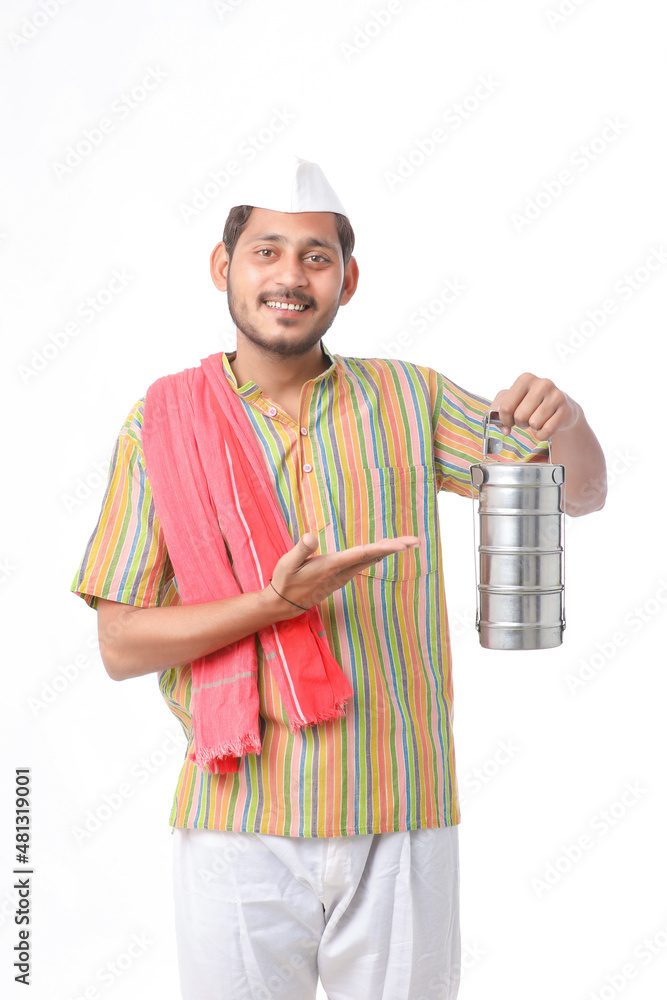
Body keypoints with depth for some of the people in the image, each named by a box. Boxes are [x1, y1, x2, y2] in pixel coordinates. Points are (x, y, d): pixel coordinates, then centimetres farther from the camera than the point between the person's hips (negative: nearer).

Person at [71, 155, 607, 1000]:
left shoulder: (408, 400, 3)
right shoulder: (162, 423, -2)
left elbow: (581, 494, 6)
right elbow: (121, 644, -4)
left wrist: (564, 421, -16)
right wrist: (274, 603, -19)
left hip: (401, 820, 2)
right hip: (237, 824, -1)